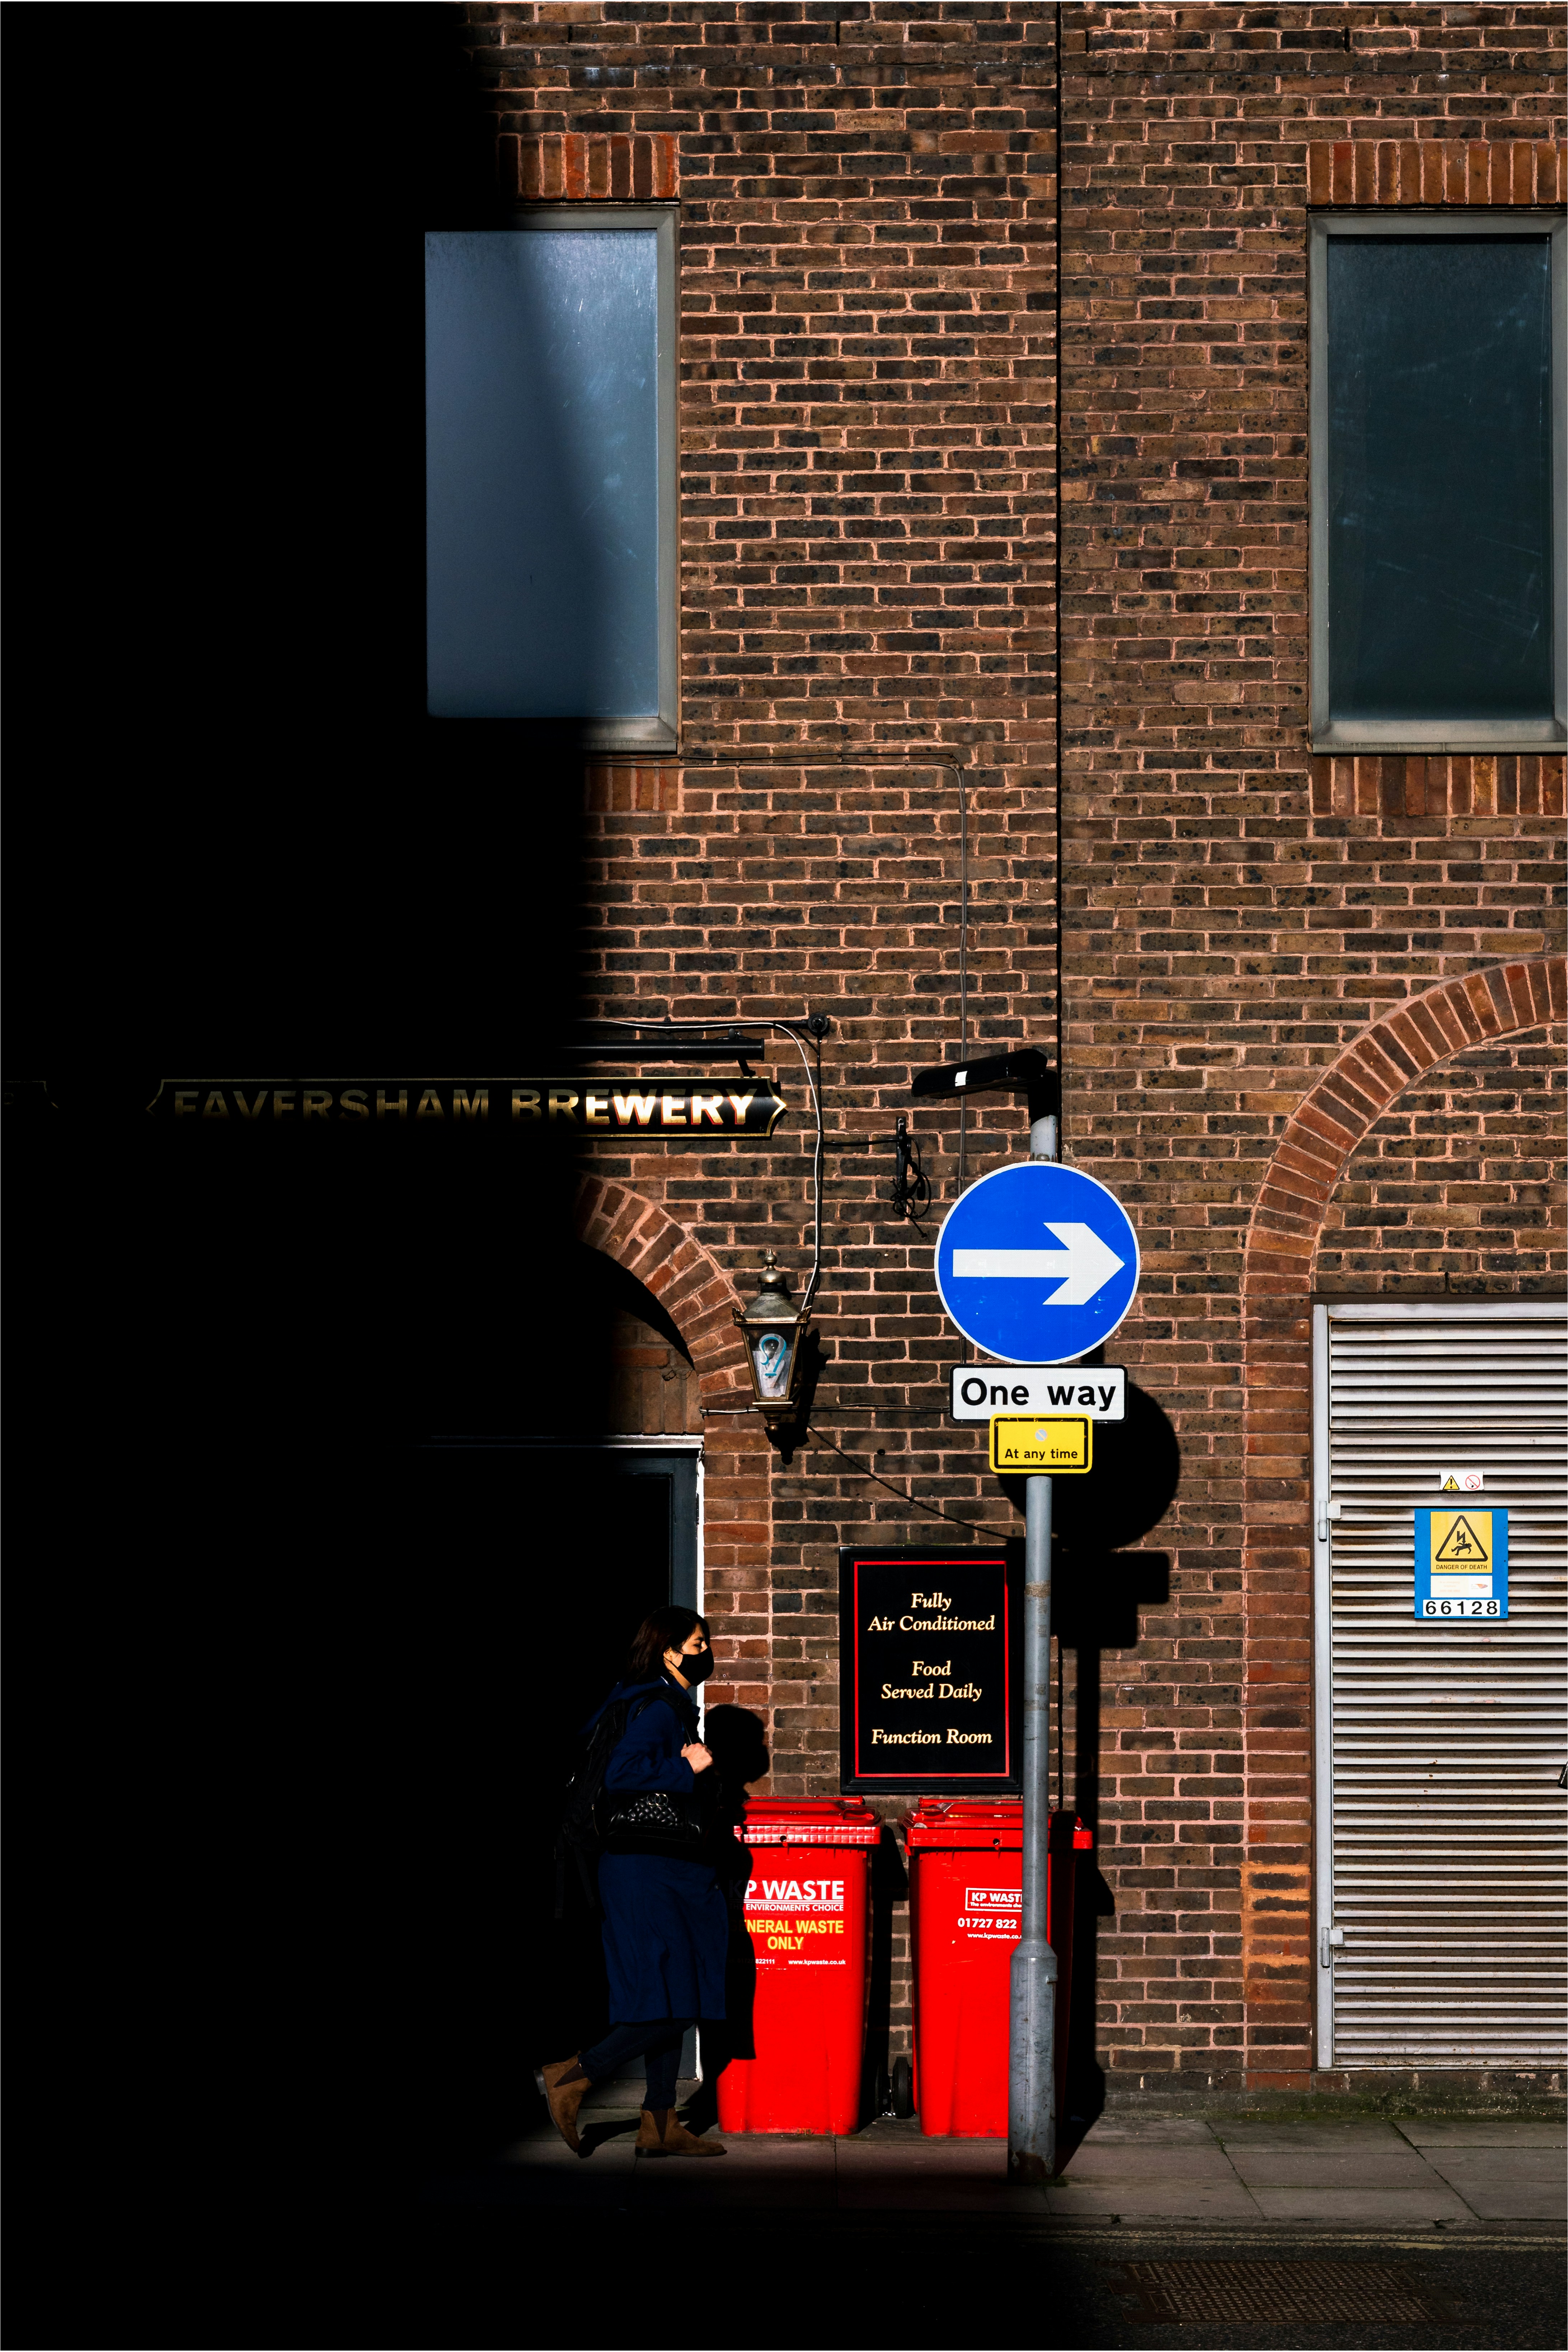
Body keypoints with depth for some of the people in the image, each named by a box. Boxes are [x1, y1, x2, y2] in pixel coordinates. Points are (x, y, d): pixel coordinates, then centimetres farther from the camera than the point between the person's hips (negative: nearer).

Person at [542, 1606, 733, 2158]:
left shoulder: (675, 1707, 19)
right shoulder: (658, 1709, -12)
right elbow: (621, 1774, -24)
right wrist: (687, 1769, -19)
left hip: (668, 1877, 10)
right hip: (651, 1874, -10)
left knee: (675, 2005, 9)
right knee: (672, 2005, -11)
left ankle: (660, 2124, 10)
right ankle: (575, 2076, -7)